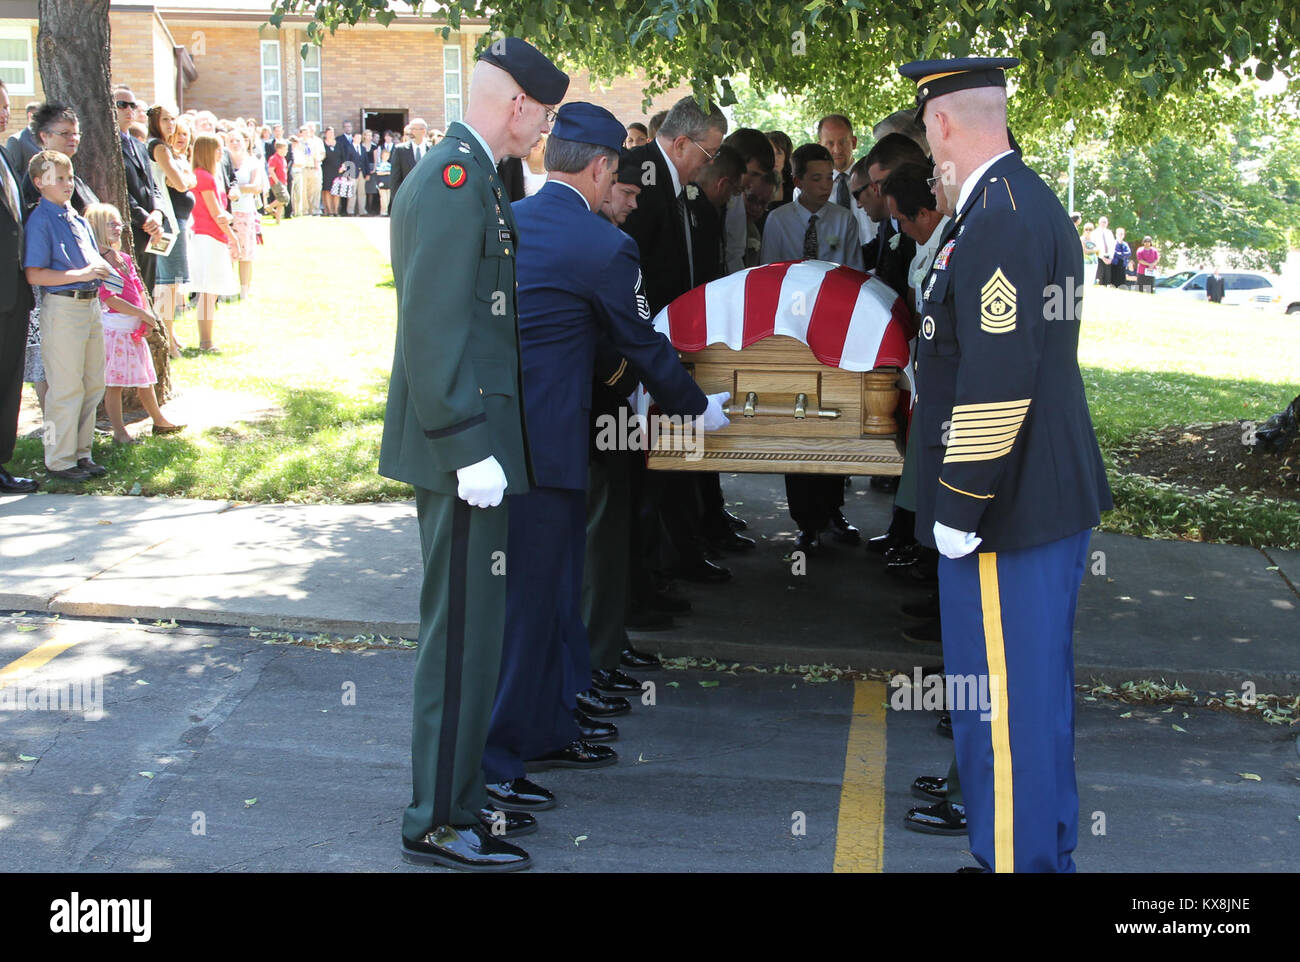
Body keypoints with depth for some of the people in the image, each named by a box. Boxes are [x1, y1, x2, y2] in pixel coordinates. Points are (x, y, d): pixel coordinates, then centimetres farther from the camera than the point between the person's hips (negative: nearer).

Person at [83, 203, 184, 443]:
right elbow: (110, 299, -18)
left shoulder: (124, 258, 15)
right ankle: (119, 432, 5)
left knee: (145, 379, 19)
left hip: (136, 328, 8)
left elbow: (139, 290, 17)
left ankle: (159, 421, 31)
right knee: (114, 383, -1)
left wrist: (149, 315, 1)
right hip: (114, 328, -8)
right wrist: (143, 315, -14)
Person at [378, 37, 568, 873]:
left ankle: (461, 791, 30)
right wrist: (468, 447, -23)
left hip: (472, 438, 11)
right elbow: (434, 326, -23)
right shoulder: (456, 179, -16)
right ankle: (438, 823, 8)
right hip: (462, 445, -11)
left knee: (472, 627, 17)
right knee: (462, 632, -3)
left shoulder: (464, 176, 16)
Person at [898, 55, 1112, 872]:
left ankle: (1018, 855, 12)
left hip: (1008, 514, -11)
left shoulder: (998, 220, -20)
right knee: (1040, 693, 21)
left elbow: (997, 383, -25)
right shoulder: (1032, 202, 12)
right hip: (1056, 498, 11)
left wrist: (960, 510, -20)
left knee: (1002, 709, 0)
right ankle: (1050, 848, 36)